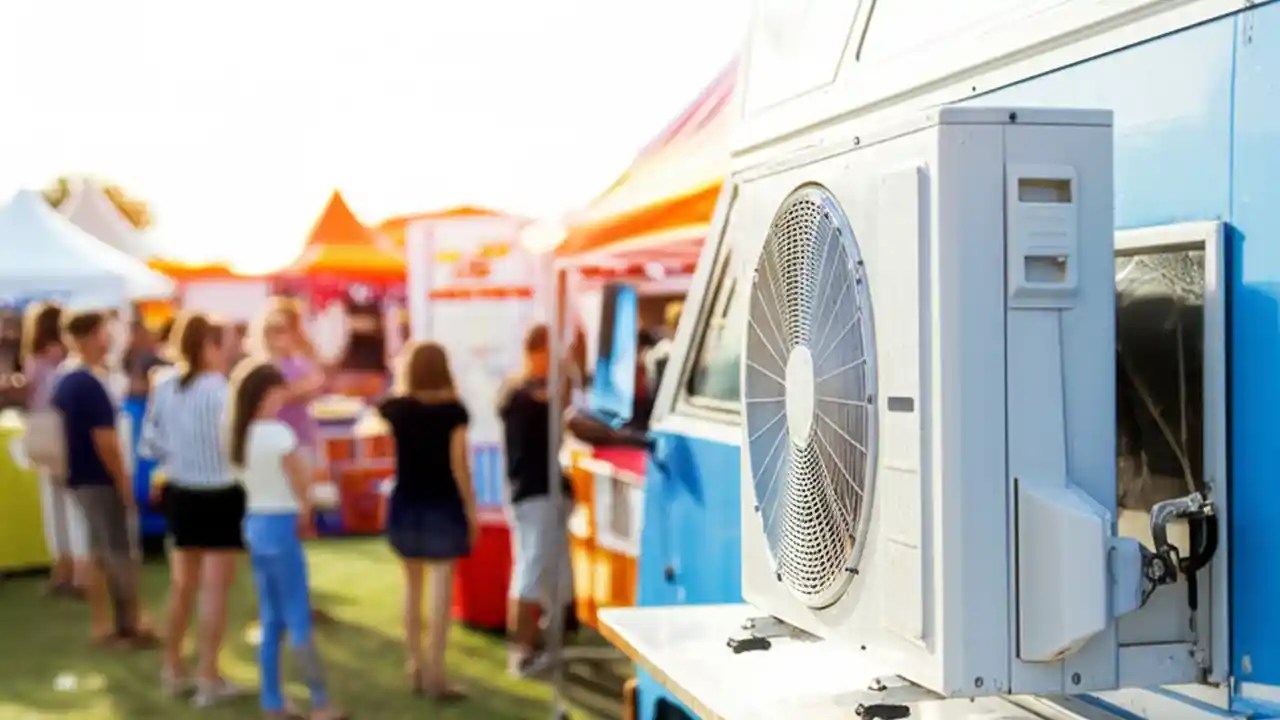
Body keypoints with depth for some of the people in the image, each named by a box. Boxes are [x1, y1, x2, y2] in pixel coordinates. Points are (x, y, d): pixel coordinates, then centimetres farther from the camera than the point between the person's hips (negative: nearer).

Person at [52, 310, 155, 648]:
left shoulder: (64, 383, 9)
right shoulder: (91, 386, -20)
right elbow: (105, 441, -22)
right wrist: (123, 482, -15)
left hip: (80, 478, 9)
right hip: (101, 480, -9)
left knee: (98, 550, 14)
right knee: (119, 553, 0)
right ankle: (130, 627, 6)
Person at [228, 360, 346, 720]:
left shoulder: (241, 433, 6)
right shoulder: (277, 433, -17)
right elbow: (301, 483, -12)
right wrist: (304, 509, 6)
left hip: (254, 524, 8)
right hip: (279, 526, -8)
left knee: (271, 620, 13)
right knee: (299, 620, -2)